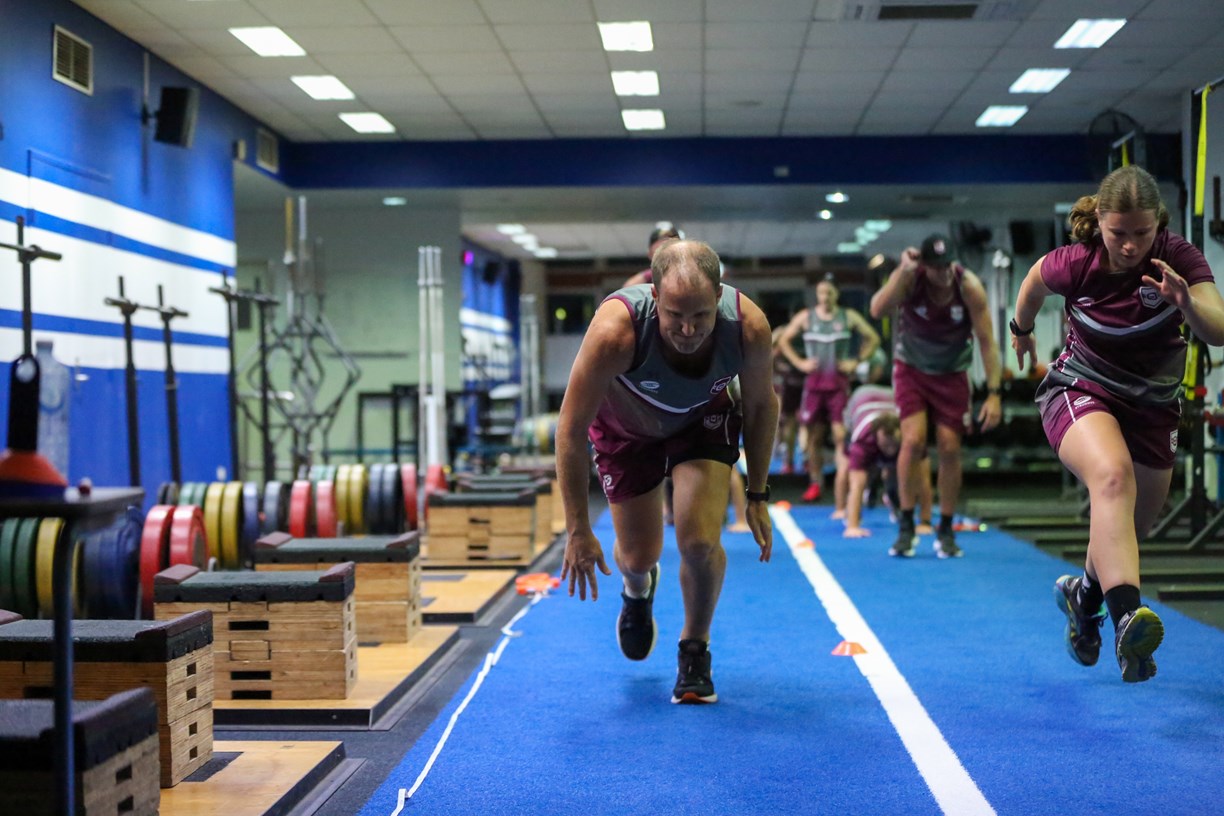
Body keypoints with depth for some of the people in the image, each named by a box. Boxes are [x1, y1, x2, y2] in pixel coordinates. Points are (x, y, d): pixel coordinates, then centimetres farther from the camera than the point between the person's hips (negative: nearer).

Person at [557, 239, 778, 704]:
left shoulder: (749, 327, -34)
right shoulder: (615, 331, -41)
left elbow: (761, 404, -11)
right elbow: (571, 428, -30)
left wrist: (757, 496, -7)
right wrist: (578, 530, -28)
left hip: (703, 419, 1)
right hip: (625, 425, 0)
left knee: (700, 540, -18)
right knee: (638, 556, 6)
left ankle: (695, 649, 11)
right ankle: (638, 590, 47)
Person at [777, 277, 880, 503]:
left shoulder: (849, 317, 4)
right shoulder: (805, 317, 6)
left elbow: (873, 338, 10)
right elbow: (784, 340, 12)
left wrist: (856, 361, 0)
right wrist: (799, 363, 0)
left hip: (839, 382, -1)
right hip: (814, 382, 2)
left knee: (841, 435, -8)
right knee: (814, 435, 3)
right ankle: (815, 483, 10)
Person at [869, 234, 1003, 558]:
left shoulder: (969, 287, -21)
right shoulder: (909, 278, -23)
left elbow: (987, 341, -16)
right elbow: (877, 310, -39)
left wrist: (993, 393, -21)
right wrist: (903, 272, -46)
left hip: (951, 373, 1)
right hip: (912, 369, -1)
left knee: (950, 449, -2)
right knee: (913, 440, -17)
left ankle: (946, 531, 13)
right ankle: (906, 526, -4)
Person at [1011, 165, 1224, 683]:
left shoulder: (1179, 258, -19)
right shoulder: (1075, 262, -19)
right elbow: (1036, 279, 6)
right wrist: (1022, 329, 21)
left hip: (1152, 405, 3)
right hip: (1080, 392, -3)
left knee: (1130, 529, 13)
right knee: (1113, 475, -35)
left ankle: (1085, 593, 47)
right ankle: (1126, 615, -49)